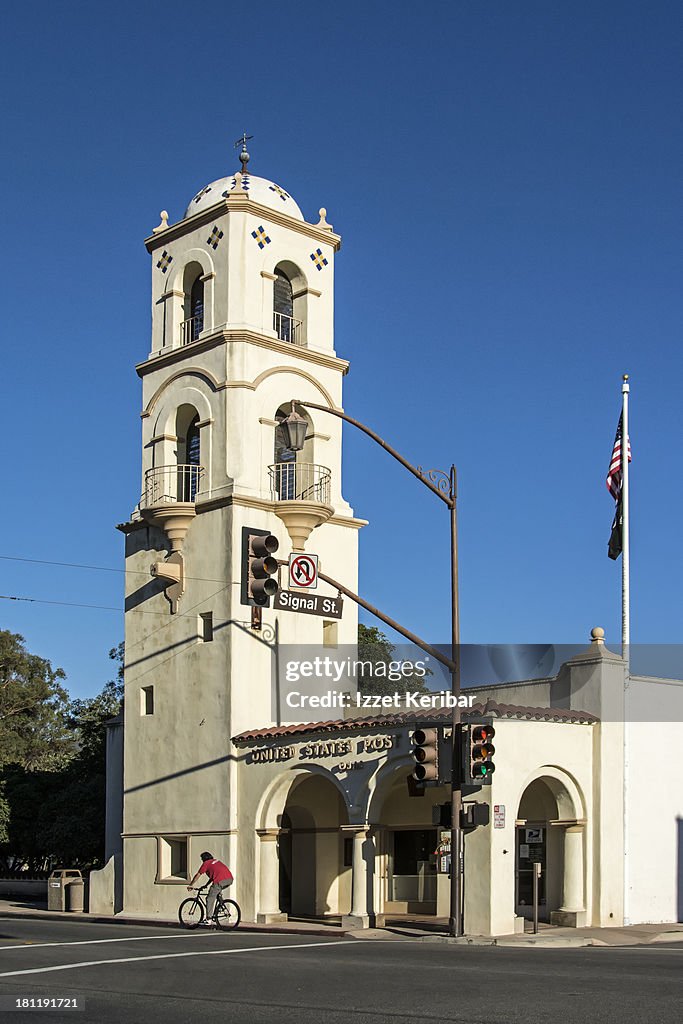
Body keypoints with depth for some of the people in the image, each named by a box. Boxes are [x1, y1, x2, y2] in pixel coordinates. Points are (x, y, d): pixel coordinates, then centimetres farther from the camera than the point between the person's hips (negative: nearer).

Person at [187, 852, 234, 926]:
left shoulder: (206, 863, 13)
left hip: (220, 881, -7)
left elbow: (197, 875, 16)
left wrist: (190, 885, 25)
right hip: (230, 879, 7)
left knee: (210, 899, 1)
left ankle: (209, 920, -3)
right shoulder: (216, 861, 33)